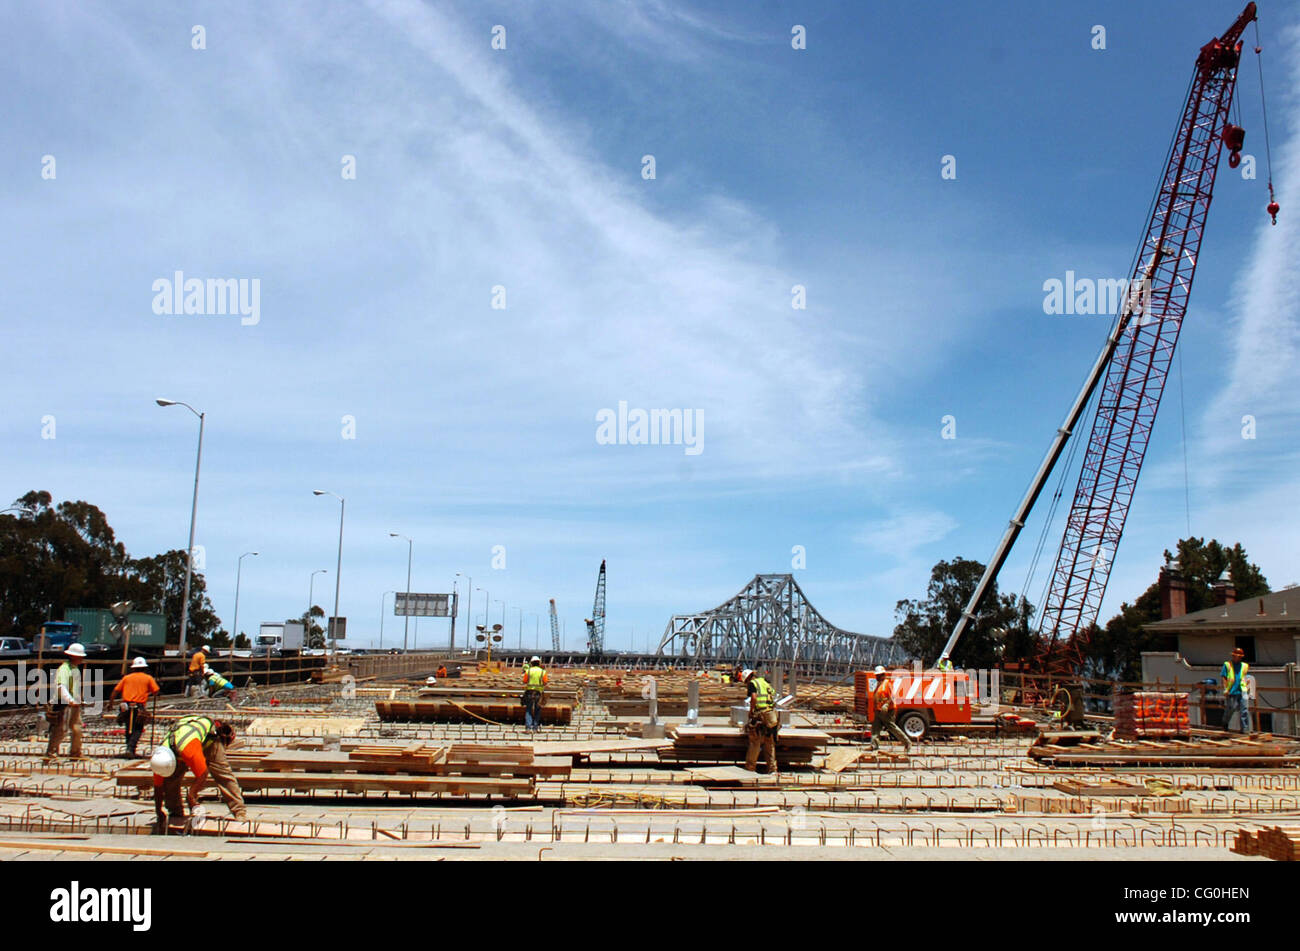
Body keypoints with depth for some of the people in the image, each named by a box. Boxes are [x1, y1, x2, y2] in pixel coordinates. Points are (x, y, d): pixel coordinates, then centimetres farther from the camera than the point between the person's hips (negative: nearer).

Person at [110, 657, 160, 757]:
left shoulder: (127, 677, 14)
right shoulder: (148, 678, 7)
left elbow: (116, 690, 12)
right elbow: (156, 691, 3)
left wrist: (110, 702, 20)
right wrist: (148, 694, 23)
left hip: (126, 707, 3)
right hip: (139, 707, -3)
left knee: (129, 729, 16)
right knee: (138, 730, 1)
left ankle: (130, 749, 20)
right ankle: (130, 748, -16)